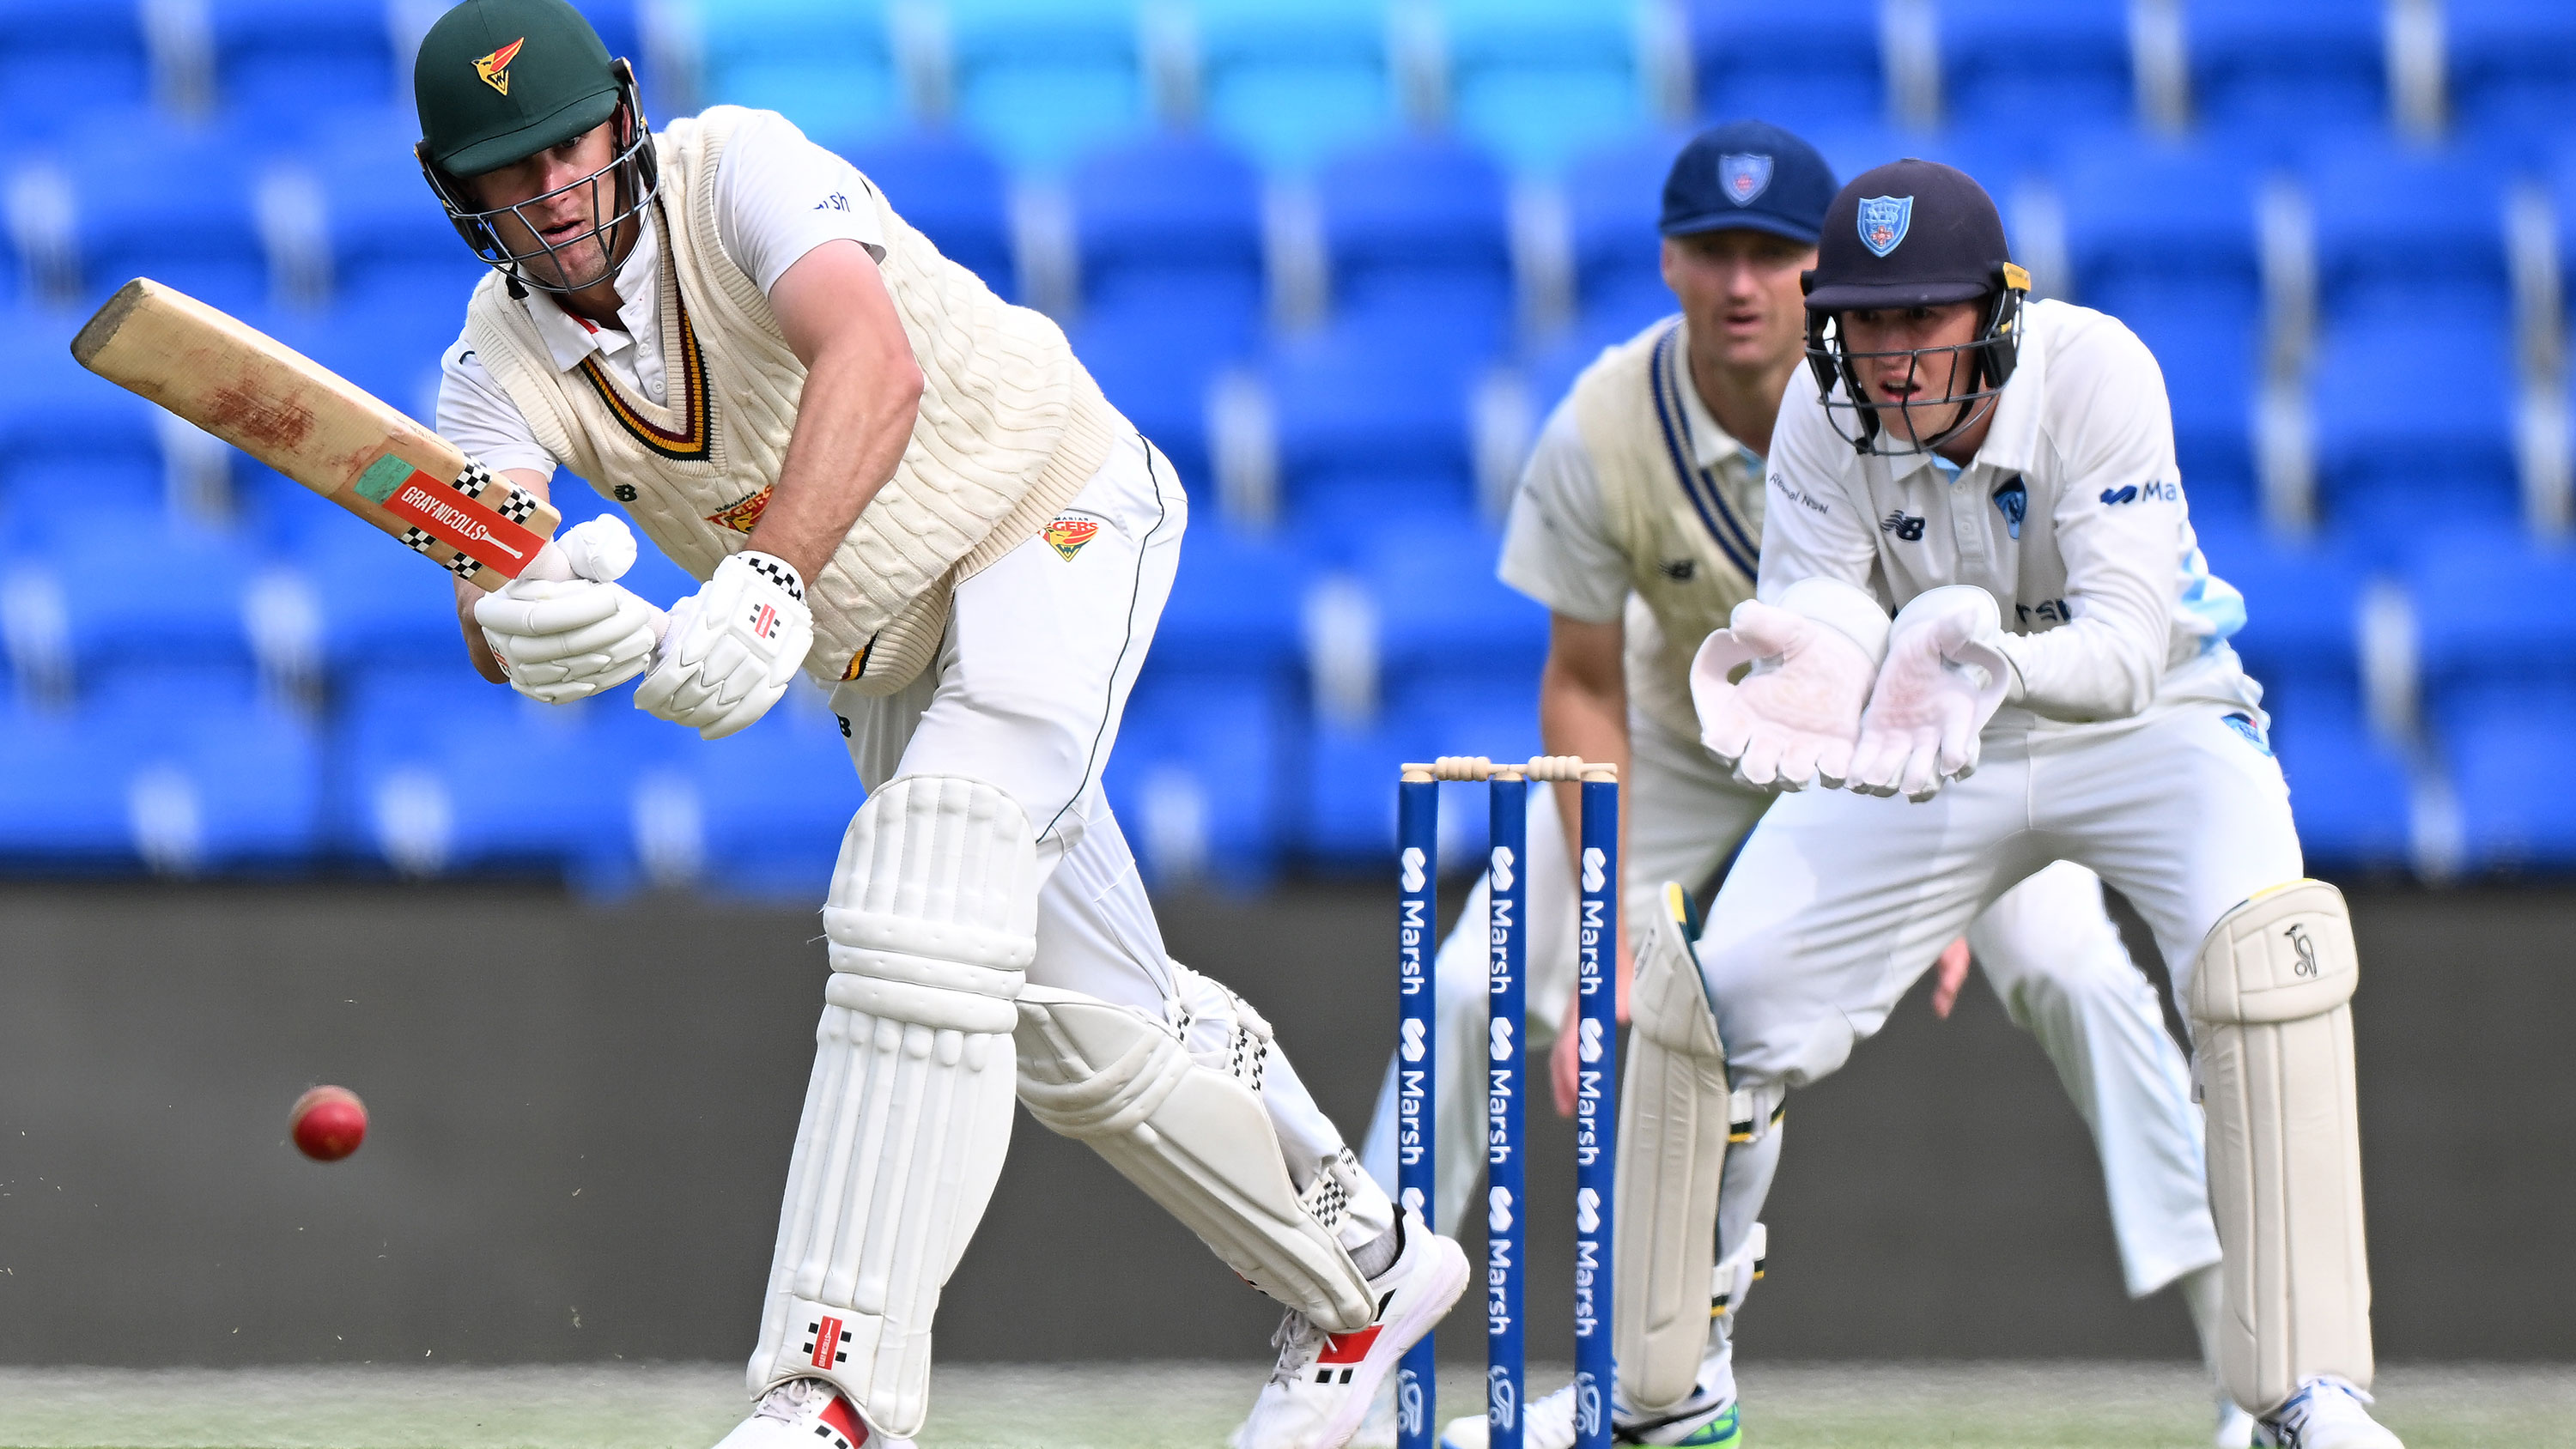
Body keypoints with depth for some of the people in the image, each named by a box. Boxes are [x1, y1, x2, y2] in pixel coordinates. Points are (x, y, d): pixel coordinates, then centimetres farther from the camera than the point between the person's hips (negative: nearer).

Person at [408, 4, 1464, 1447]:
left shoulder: (735, 167, -24)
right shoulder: (506, 361, -10)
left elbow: (878, 367, -45)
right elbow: (492, 616, -28)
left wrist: (769, 586, -59)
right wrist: (528, 624, -54)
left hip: (1055, 515, -7)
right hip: (882, 655, 7)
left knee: (929, 883, -29)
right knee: (1084, 1029, 11)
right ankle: (1361, 1269, 36)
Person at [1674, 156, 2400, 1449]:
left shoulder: (2094, 373, -27)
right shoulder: (1825, 417, -18)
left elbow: (2128, 653, -34)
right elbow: (1805, 636, -21)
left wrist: (1988, 662, -54)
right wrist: (1800, 683, -46)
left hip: (2147, 725, -3)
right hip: (1915, 759, 3)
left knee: (2262, 942, -31)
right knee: (1715, 998, -8)